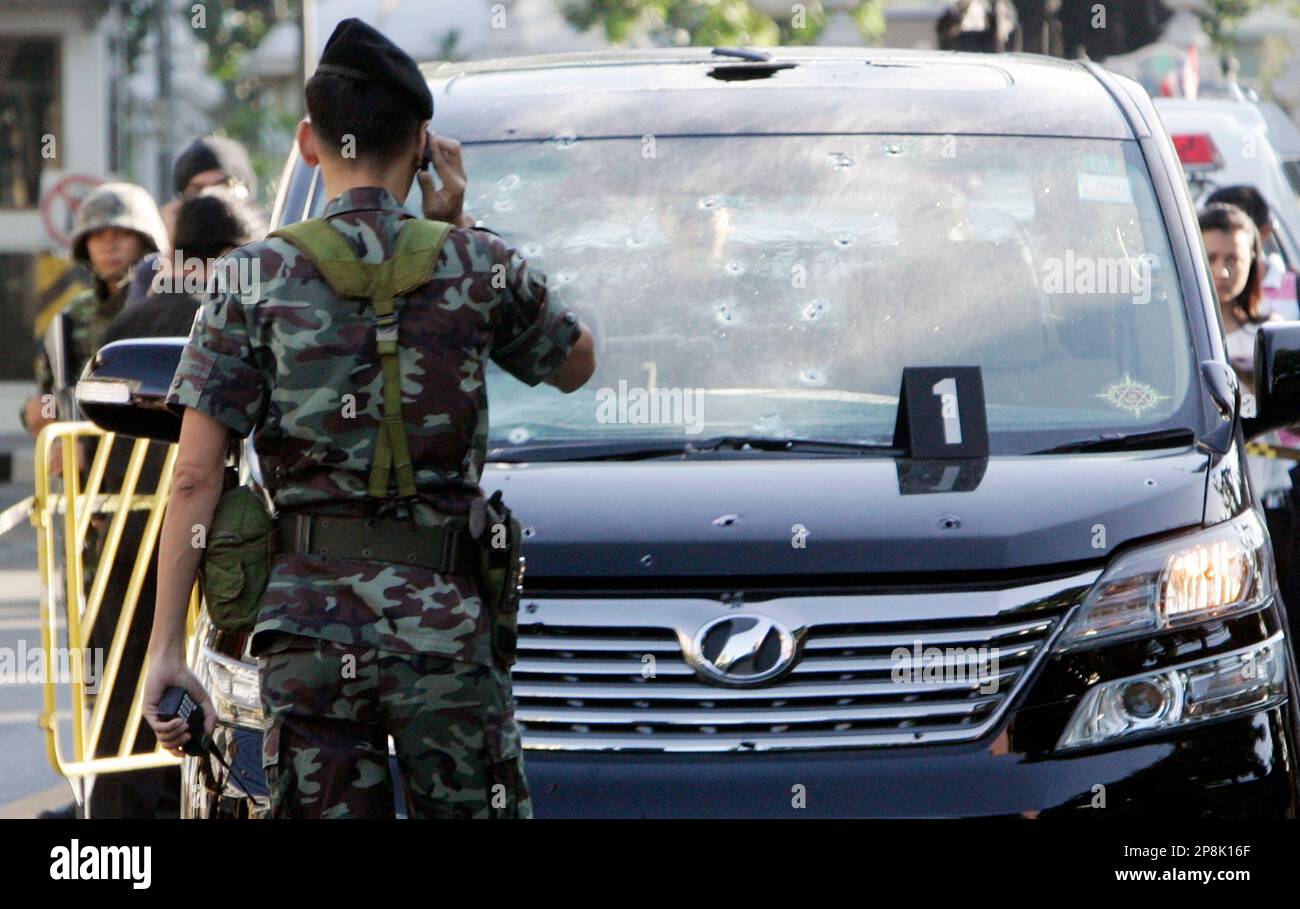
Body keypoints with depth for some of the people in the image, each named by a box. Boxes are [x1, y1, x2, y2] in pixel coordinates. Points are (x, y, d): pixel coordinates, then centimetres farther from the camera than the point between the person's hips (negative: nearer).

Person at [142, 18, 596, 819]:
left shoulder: (258, 278, 1)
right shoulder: (478, 269, 2)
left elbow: (196, 477, -3)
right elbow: (576, 364, 23)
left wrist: (166, 645, 0)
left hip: (308, 623, 0)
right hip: (444, 624, 0)